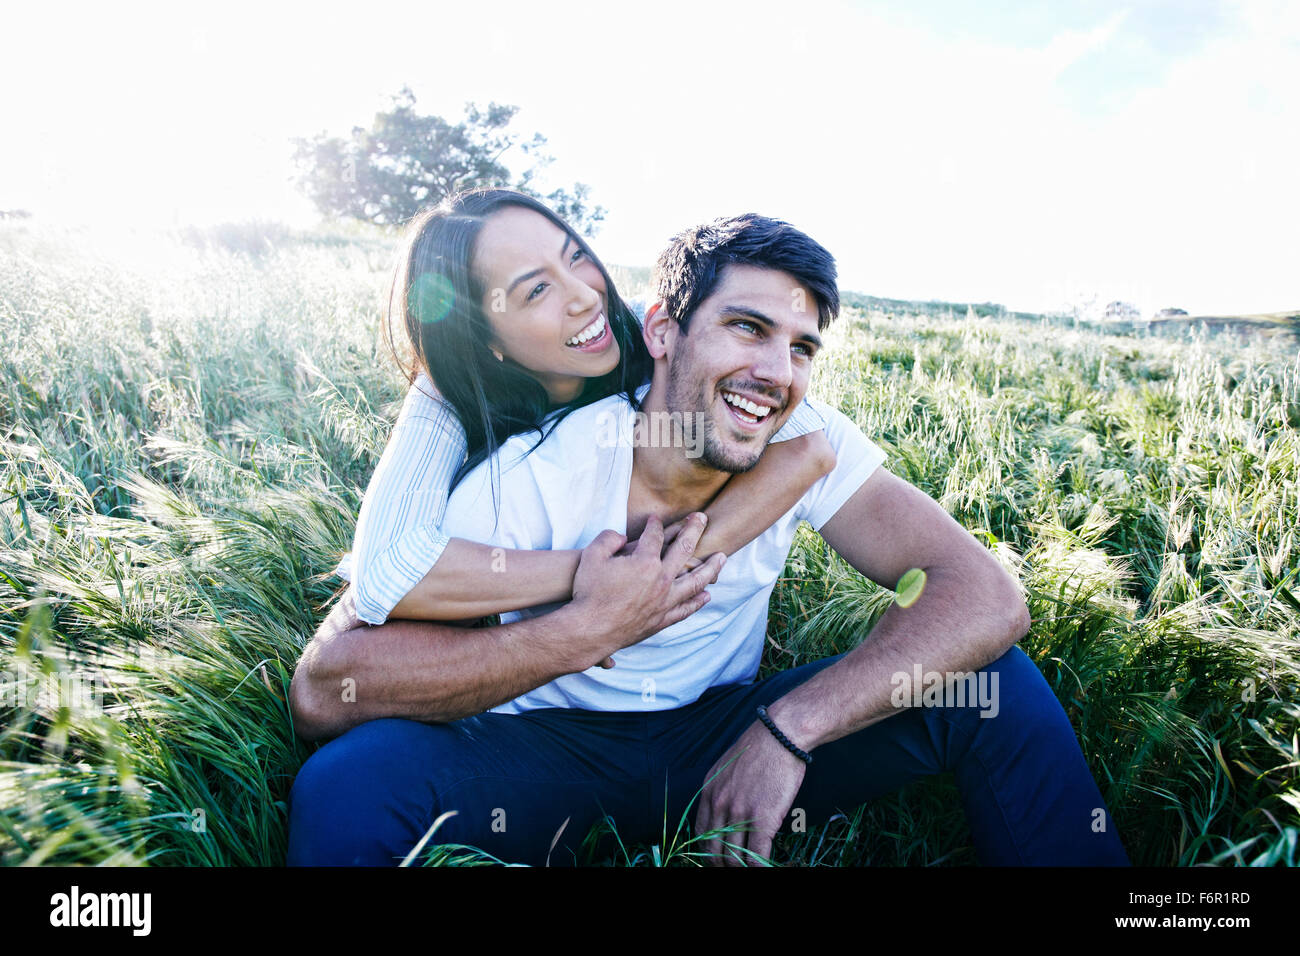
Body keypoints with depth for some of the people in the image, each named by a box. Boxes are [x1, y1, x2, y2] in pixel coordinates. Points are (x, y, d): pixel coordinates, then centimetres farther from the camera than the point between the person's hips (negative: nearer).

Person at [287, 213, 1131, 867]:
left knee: (996, 685, -15)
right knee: (346, 786, -32)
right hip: (546, 756, -1)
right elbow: (324, 687, -25)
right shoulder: (534, 481, -22)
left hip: (726, 737, 3)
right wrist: (584, 631, -33)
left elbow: (989, 599, -21)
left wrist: (787, 730, -30)